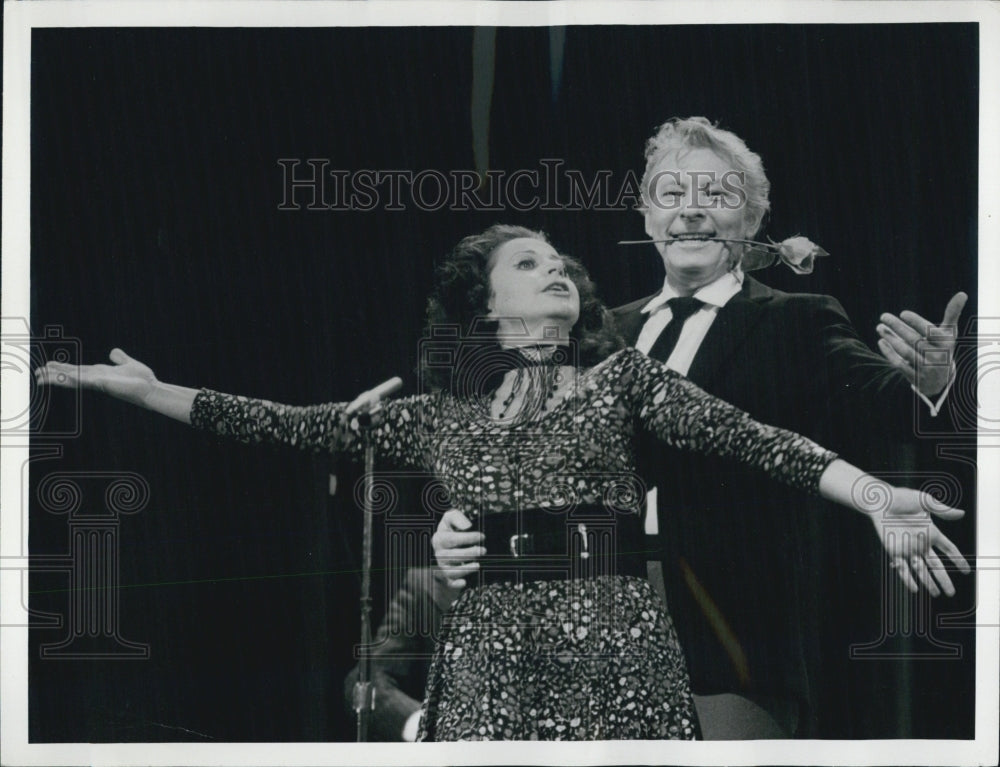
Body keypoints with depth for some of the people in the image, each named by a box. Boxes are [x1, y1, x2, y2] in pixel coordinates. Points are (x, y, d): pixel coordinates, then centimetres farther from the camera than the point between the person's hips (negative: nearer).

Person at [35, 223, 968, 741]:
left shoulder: (619, 374, 12)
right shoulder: (439, 415, 15)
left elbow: (747, 436, 0)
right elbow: (295, 425, 14)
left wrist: (874, 497, -13)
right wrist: (148, 392, 11)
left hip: (612, 633, -1)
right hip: (490, 643, 1)